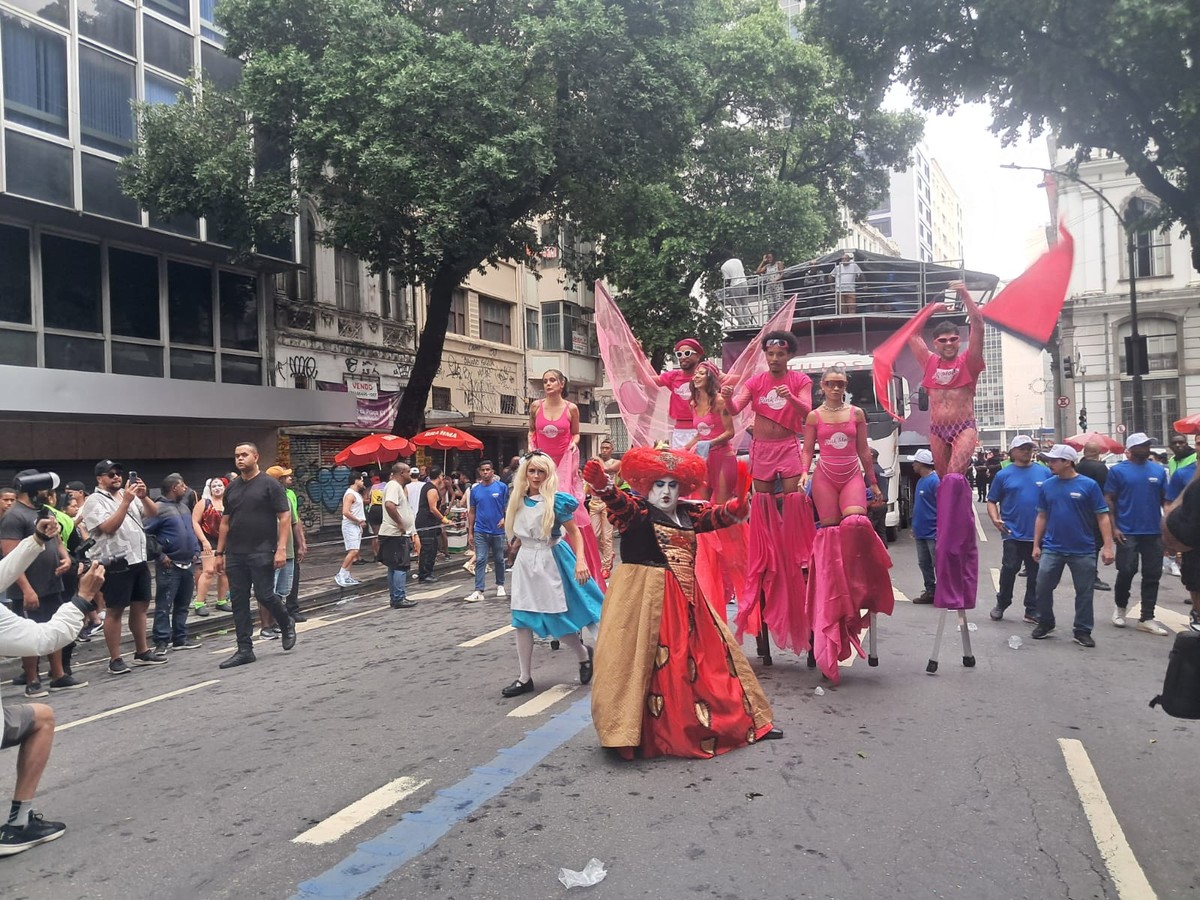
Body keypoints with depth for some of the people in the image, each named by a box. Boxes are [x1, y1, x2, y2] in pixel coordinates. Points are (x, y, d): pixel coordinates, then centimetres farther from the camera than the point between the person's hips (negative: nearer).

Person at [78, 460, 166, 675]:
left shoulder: (129, 494, 13)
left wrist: (143, 497, -10)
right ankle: (115, 659, 6)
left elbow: (153, 513, 7)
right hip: (115, 563, -7)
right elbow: (109, 527, -18)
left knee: (140, 606, 13)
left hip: (138, 560, 7)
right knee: (115, 610, -1)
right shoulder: (95, 501, -6)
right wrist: (126, 501, -22)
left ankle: (142, 652, 23)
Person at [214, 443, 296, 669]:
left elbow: (285, 517, -8)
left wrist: (281, 549, -16)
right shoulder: (232, 488, 13)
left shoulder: (270, 484, -4)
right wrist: (220, 552, 13)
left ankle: (286, 624, 23)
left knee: (264, 595, -7)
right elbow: (225, 522, 17)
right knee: (238, 601, 5)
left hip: (261, 553, -6)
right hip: (235, 554, 6)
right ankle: (244, 650, 12)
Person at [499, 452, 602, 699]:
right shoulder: (517, 501, 5)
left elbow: (575, 532, -8)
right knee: (522, 620, 3)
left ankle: (583, 653, 27)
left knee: (556, 620, -2)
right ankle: (525, 678, 13)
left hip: (551, 562, -5)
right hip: (525, 563, 5)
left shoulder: (556, 501, -11)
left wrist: (580, 560, -18)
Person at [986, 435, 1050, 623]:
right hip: (1013, 533, -1)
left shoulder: (1044, 472, 3)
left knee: (1035, 574, 8)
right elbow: (992, 501, 4)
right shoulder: (1004, 475, 1)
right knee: (1009, 569, -1)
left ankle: (1032, 611, 18)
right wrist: (995, 519, -12)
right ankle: (1001, 604, 18)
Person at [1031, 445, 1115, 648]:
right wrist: (1036, 545, 8)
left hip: (1083, 550, -2)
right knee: (1043, 588, 5)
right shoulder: (1046, 486, 1)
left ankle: (1082, 631, 21)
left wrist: (1107, 546, -12)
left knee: (1084, 592, 8)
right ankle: (1045, 623, 25)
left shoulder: (1088, 485, -8)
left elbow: (1102, 516, -6)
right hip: (1052, 548, 3)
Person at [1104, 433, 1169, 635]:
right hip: (1127, 533, -4)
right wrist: (1114, 527, -9)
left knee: (1152, 575, 5)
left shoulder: (1159, 470, 7)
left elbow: (1166, 500, 11)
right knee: (1126, 571, -2)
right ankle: (1120, 607, 23)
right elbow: (1109, 500, -3)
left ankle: (1146, 618, 13)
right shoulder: (1118, 471, -3)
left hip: (1154, 532, 4)